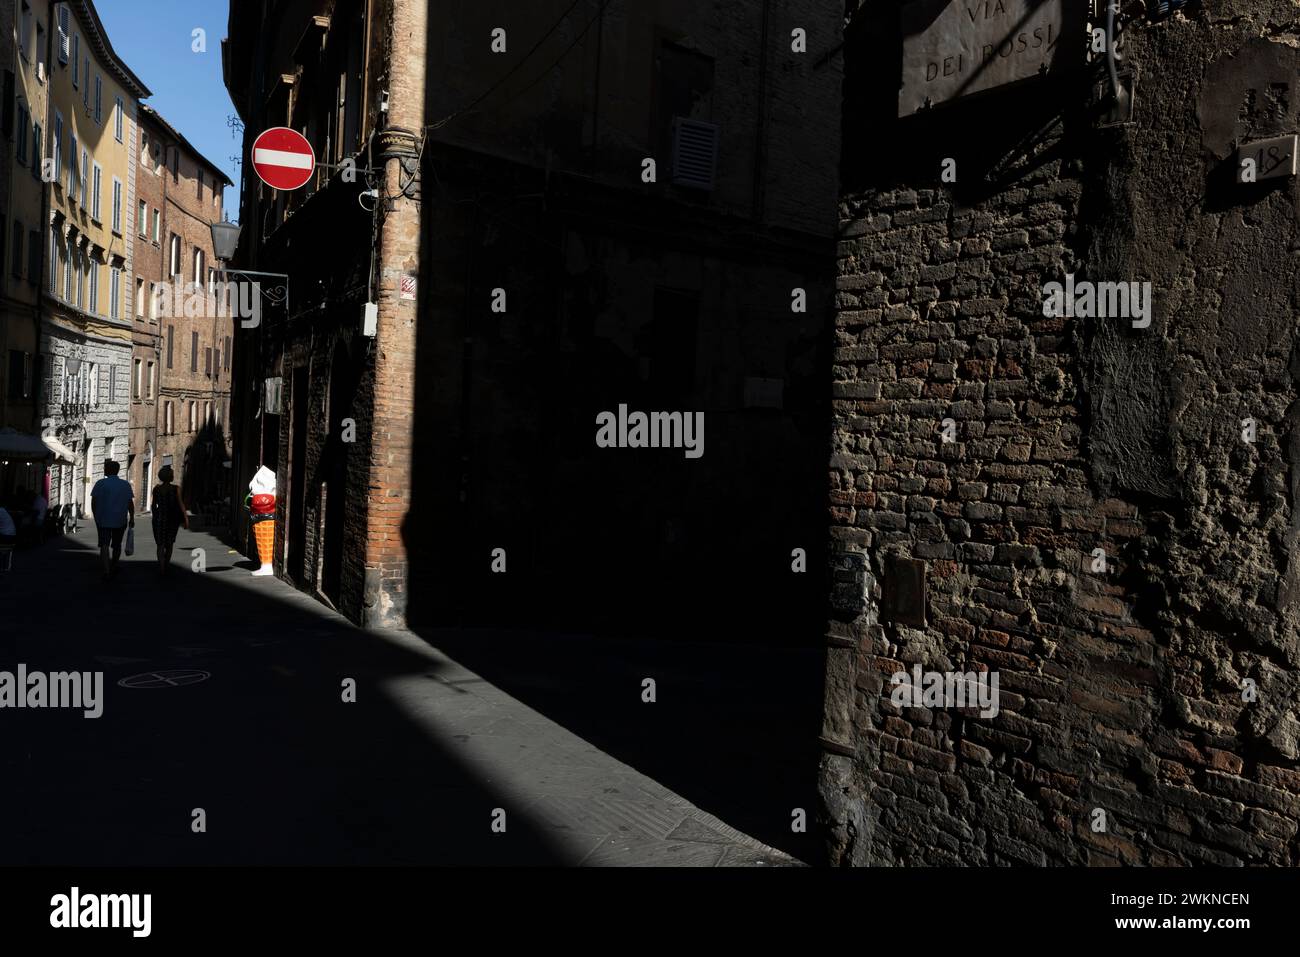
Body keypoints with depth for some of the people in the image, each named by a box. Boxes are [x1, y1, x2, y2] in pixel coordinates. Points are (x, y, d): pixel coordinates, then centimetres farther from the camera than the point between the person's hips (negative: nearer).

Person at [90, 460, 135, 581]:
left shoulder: (100, 484, -4)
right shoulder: (126, 485, 1)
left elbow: (93, 502, -2)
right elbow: (130, 503, 1)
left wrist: (95, 517, 10)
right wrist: (132, 519, 8)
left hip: (103, 520, -2)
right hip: (120, 520, 2)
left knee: (104, 545, -4)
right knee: (117, 545, 17)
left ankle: (107, 571, -17)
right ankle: (113, 568, 30)